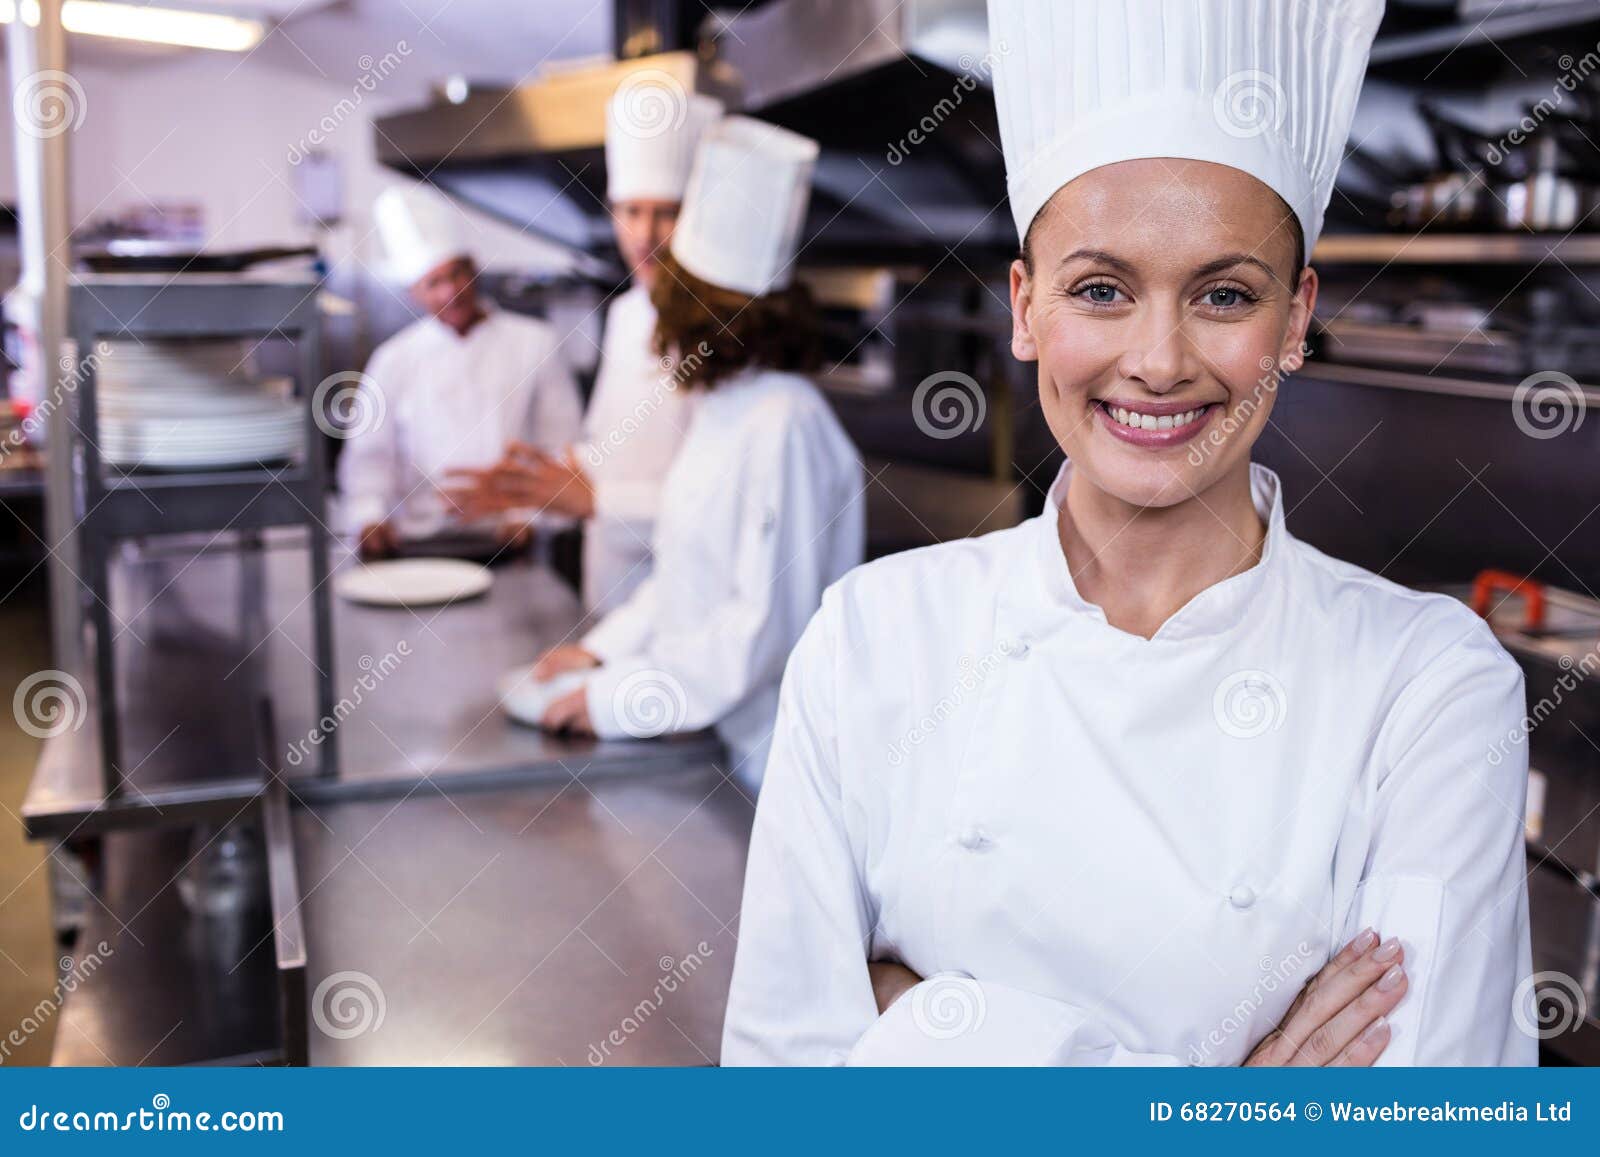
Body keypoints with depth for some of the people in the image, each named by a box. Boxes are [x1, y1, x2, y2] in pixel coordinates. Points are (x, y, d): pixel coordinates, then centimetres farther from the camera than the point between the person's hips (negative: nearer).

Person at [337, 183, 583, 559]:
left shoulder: (535, 343, 7)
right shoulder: (393, 360, 9)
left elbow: (561, 448, 4)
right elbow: (370, 455, 11)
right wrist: (370, 519, -6)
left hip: (512, 542, -1)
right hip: (423, 541, 2)